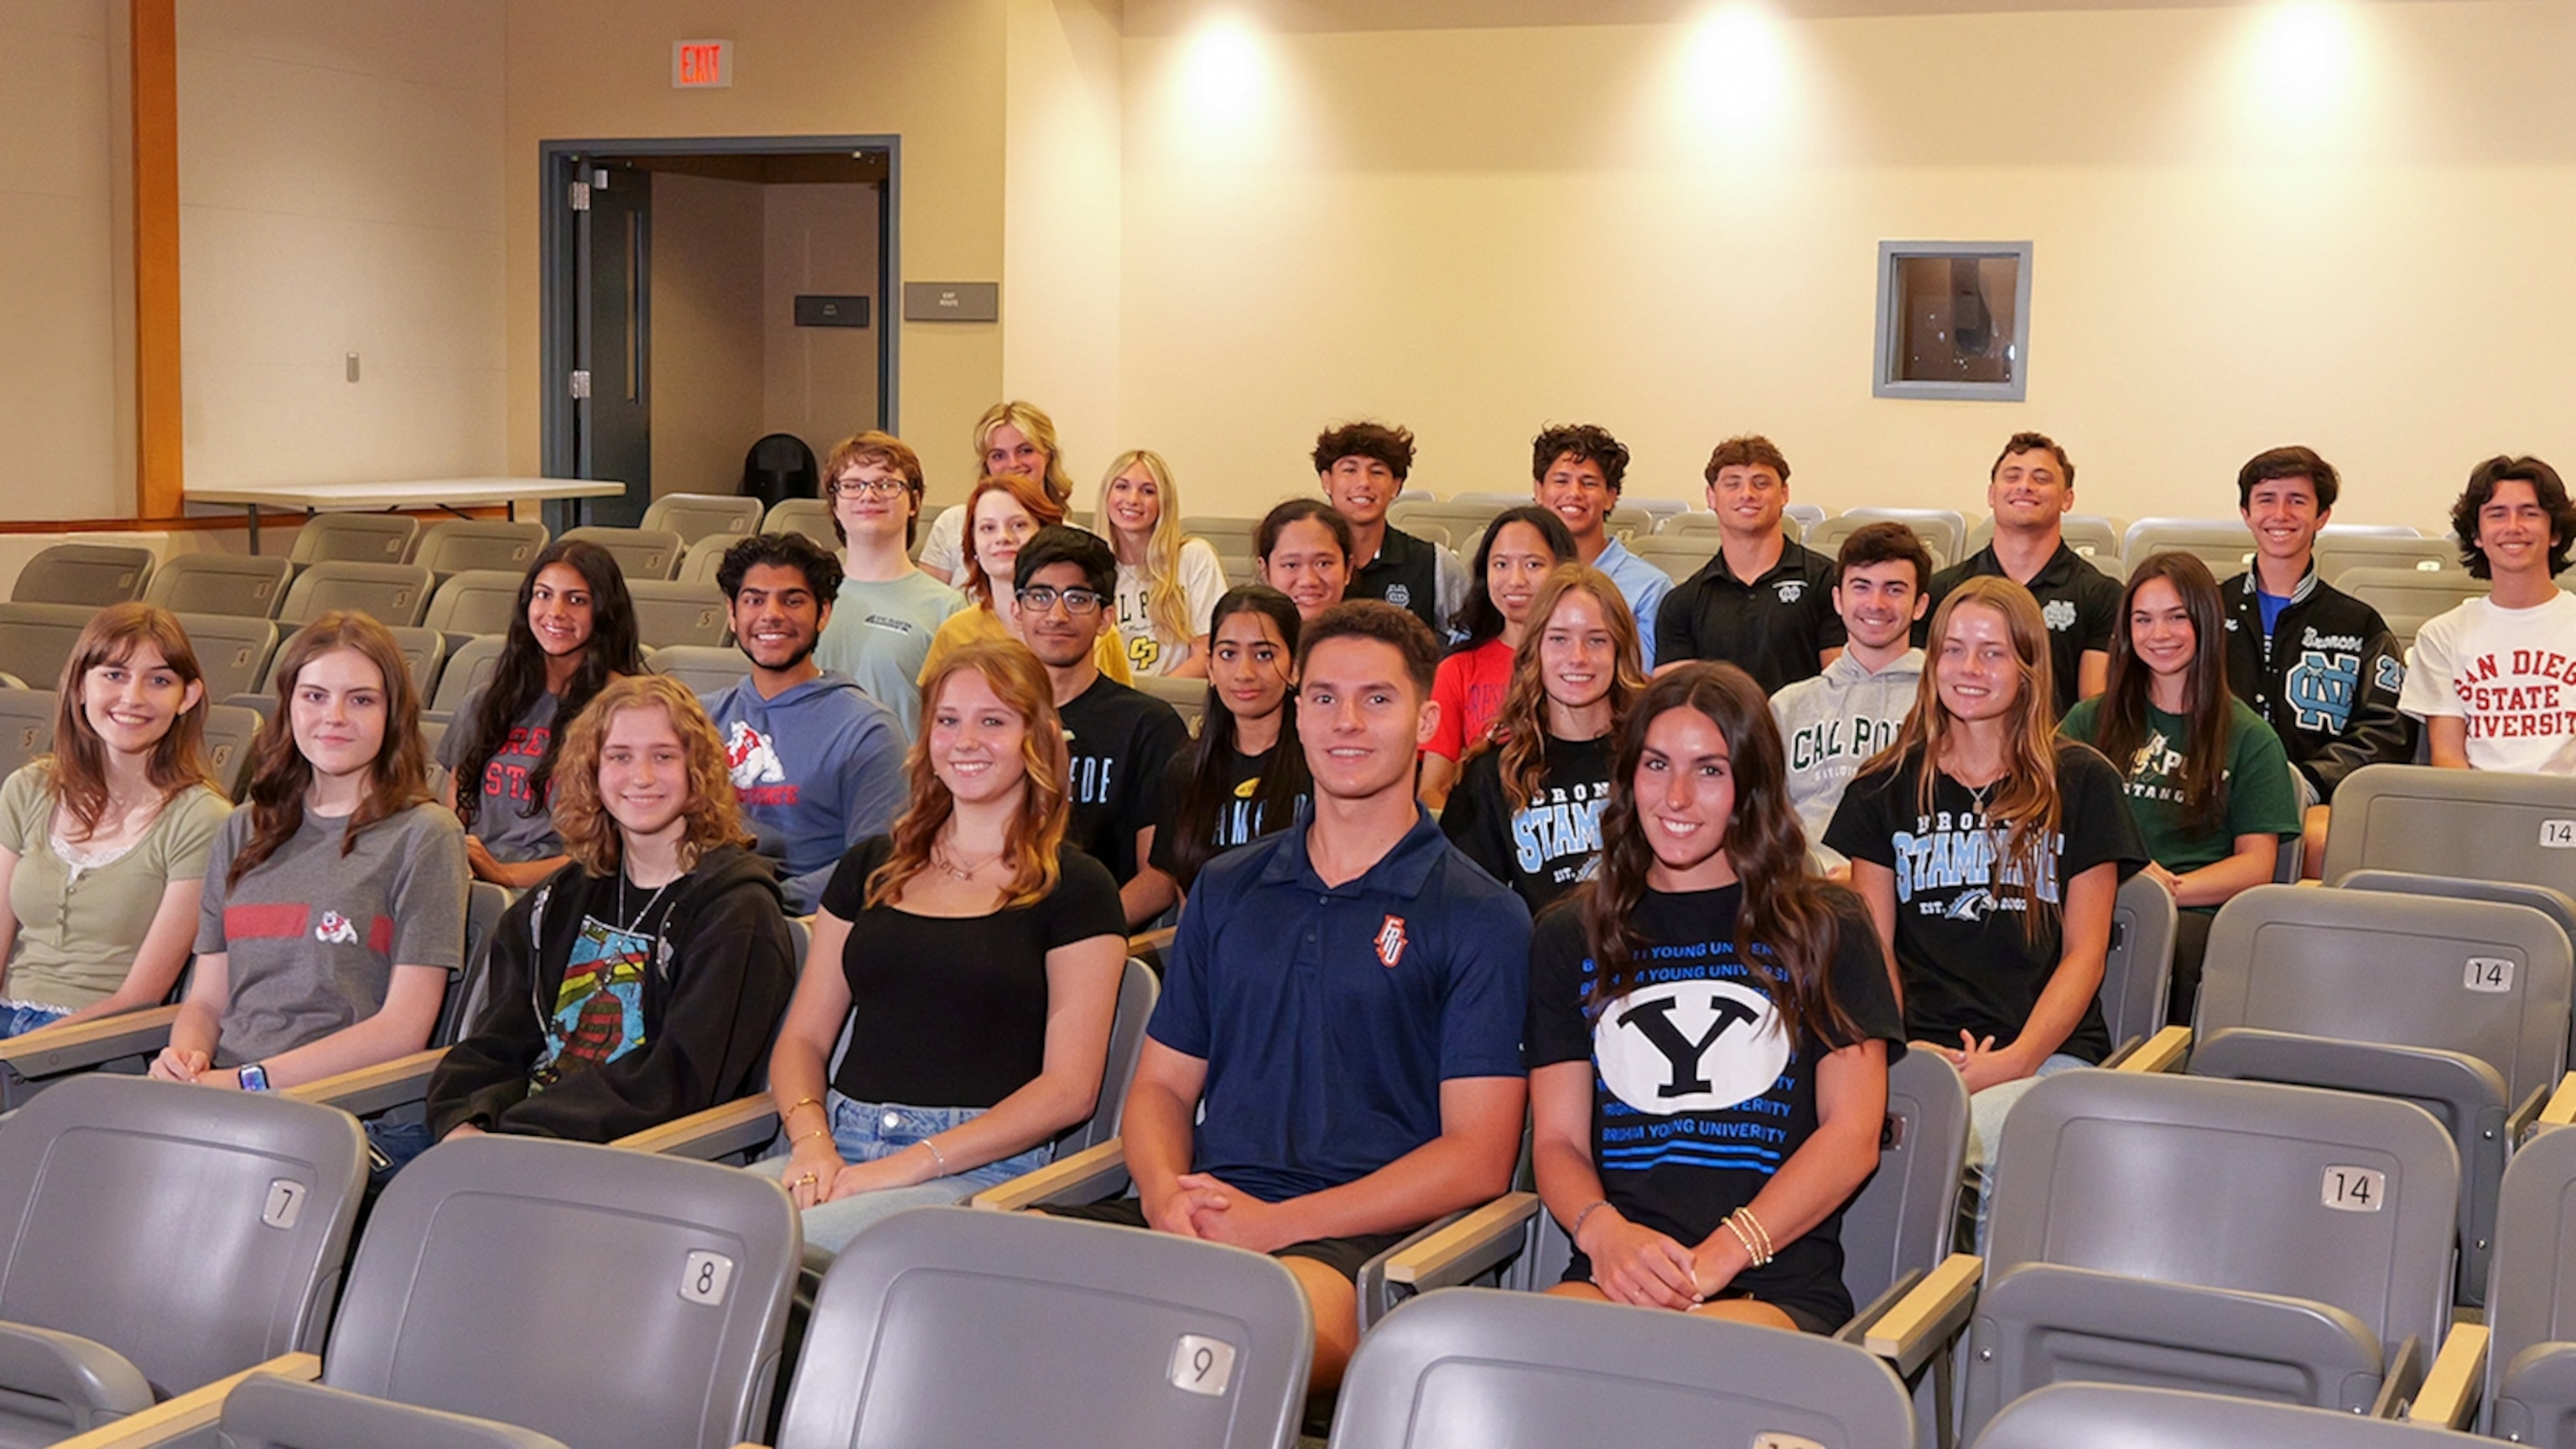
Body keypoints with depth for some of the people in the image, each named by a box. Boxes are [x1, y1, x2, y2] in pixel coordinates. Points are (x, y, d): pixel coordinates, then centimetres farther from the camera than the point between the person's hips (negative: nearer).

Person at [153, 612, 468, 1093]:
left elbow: (404, 1028, -5)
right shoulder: (244, 830, 20)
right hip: (219, 1088, 5)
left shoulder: (424, 836, 3)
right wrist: (184, 1057, -6)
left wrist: (250, 1080, -13)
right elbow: (206, 1000, 18)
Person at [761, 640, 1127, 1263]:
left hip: (979, 1169, -4)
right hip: (840, 1146, 4)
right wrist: (810, 1138, -5)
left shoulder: (1075, 889, 5)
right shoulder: (871, 868, 20)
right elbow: (804, 1036, 18)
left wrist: (913, 1164, -12)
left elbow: (1070, 1087, -3)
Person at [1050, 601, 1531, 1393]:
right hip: (1202, 1213, 5)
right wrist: (1167, 1197, -3)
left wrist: (1277, 1224, -12)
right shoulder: (1227, 889, 23)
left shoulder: (1481, 918, 7)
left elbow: (1477, 1157, -1)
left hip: (1353, 1238, -4)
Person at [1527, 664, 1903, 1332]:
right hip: (1612, 1279, 2)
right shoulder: (1570, 939, 21)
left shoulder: (1825, 930, 15)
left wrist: (1720, 1256, -11)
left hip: (1779, 1288, -2)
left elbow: (1853, 1136, 5)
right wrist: (1603, 1231, -10)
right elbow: (1557, 1139, 15)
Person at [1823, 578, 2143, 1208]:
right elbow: (1874, 945, 12)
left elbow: (2085, 951, 8)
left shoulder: (2081, 783, 12)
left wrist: (2018, 1058, -8)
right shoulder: (1886, 788, 17)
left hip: (2047, 1051, -1)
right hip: (1917, 1049, 1)